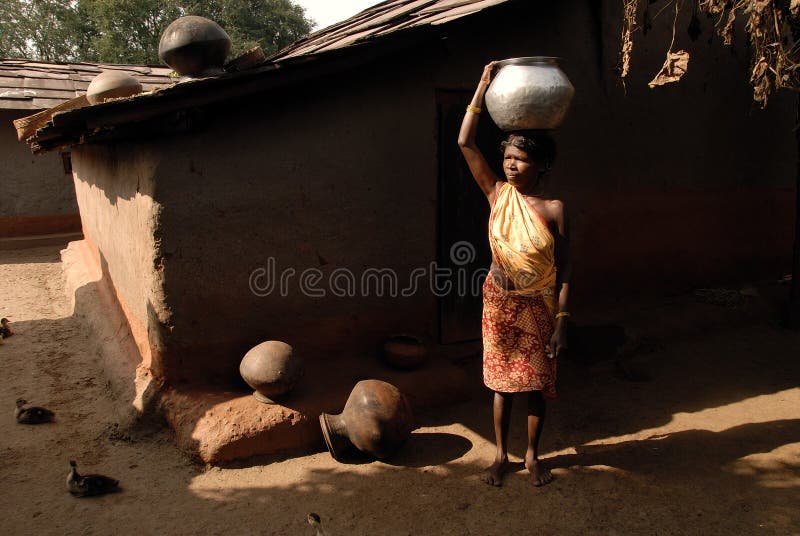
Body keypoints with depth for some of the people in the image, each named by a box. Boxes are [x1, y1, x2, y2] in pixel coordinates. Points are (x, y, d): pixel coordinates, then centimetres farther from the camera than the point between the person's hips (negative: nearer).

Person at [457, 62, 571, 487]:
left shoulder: (553, 209, -9)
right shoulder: (497, 194, -4)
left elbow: (564, 269, -7)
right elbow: (465, 142, -11)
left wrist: (562, 320, -11)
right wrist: (483, 86, -12)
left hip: (539, 307, -1)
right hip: (499, 303, 1)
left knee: (537, 384, 11)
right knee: (501, 381, 12)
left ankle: (532, 456, 31)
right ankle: (501, 454, 29)